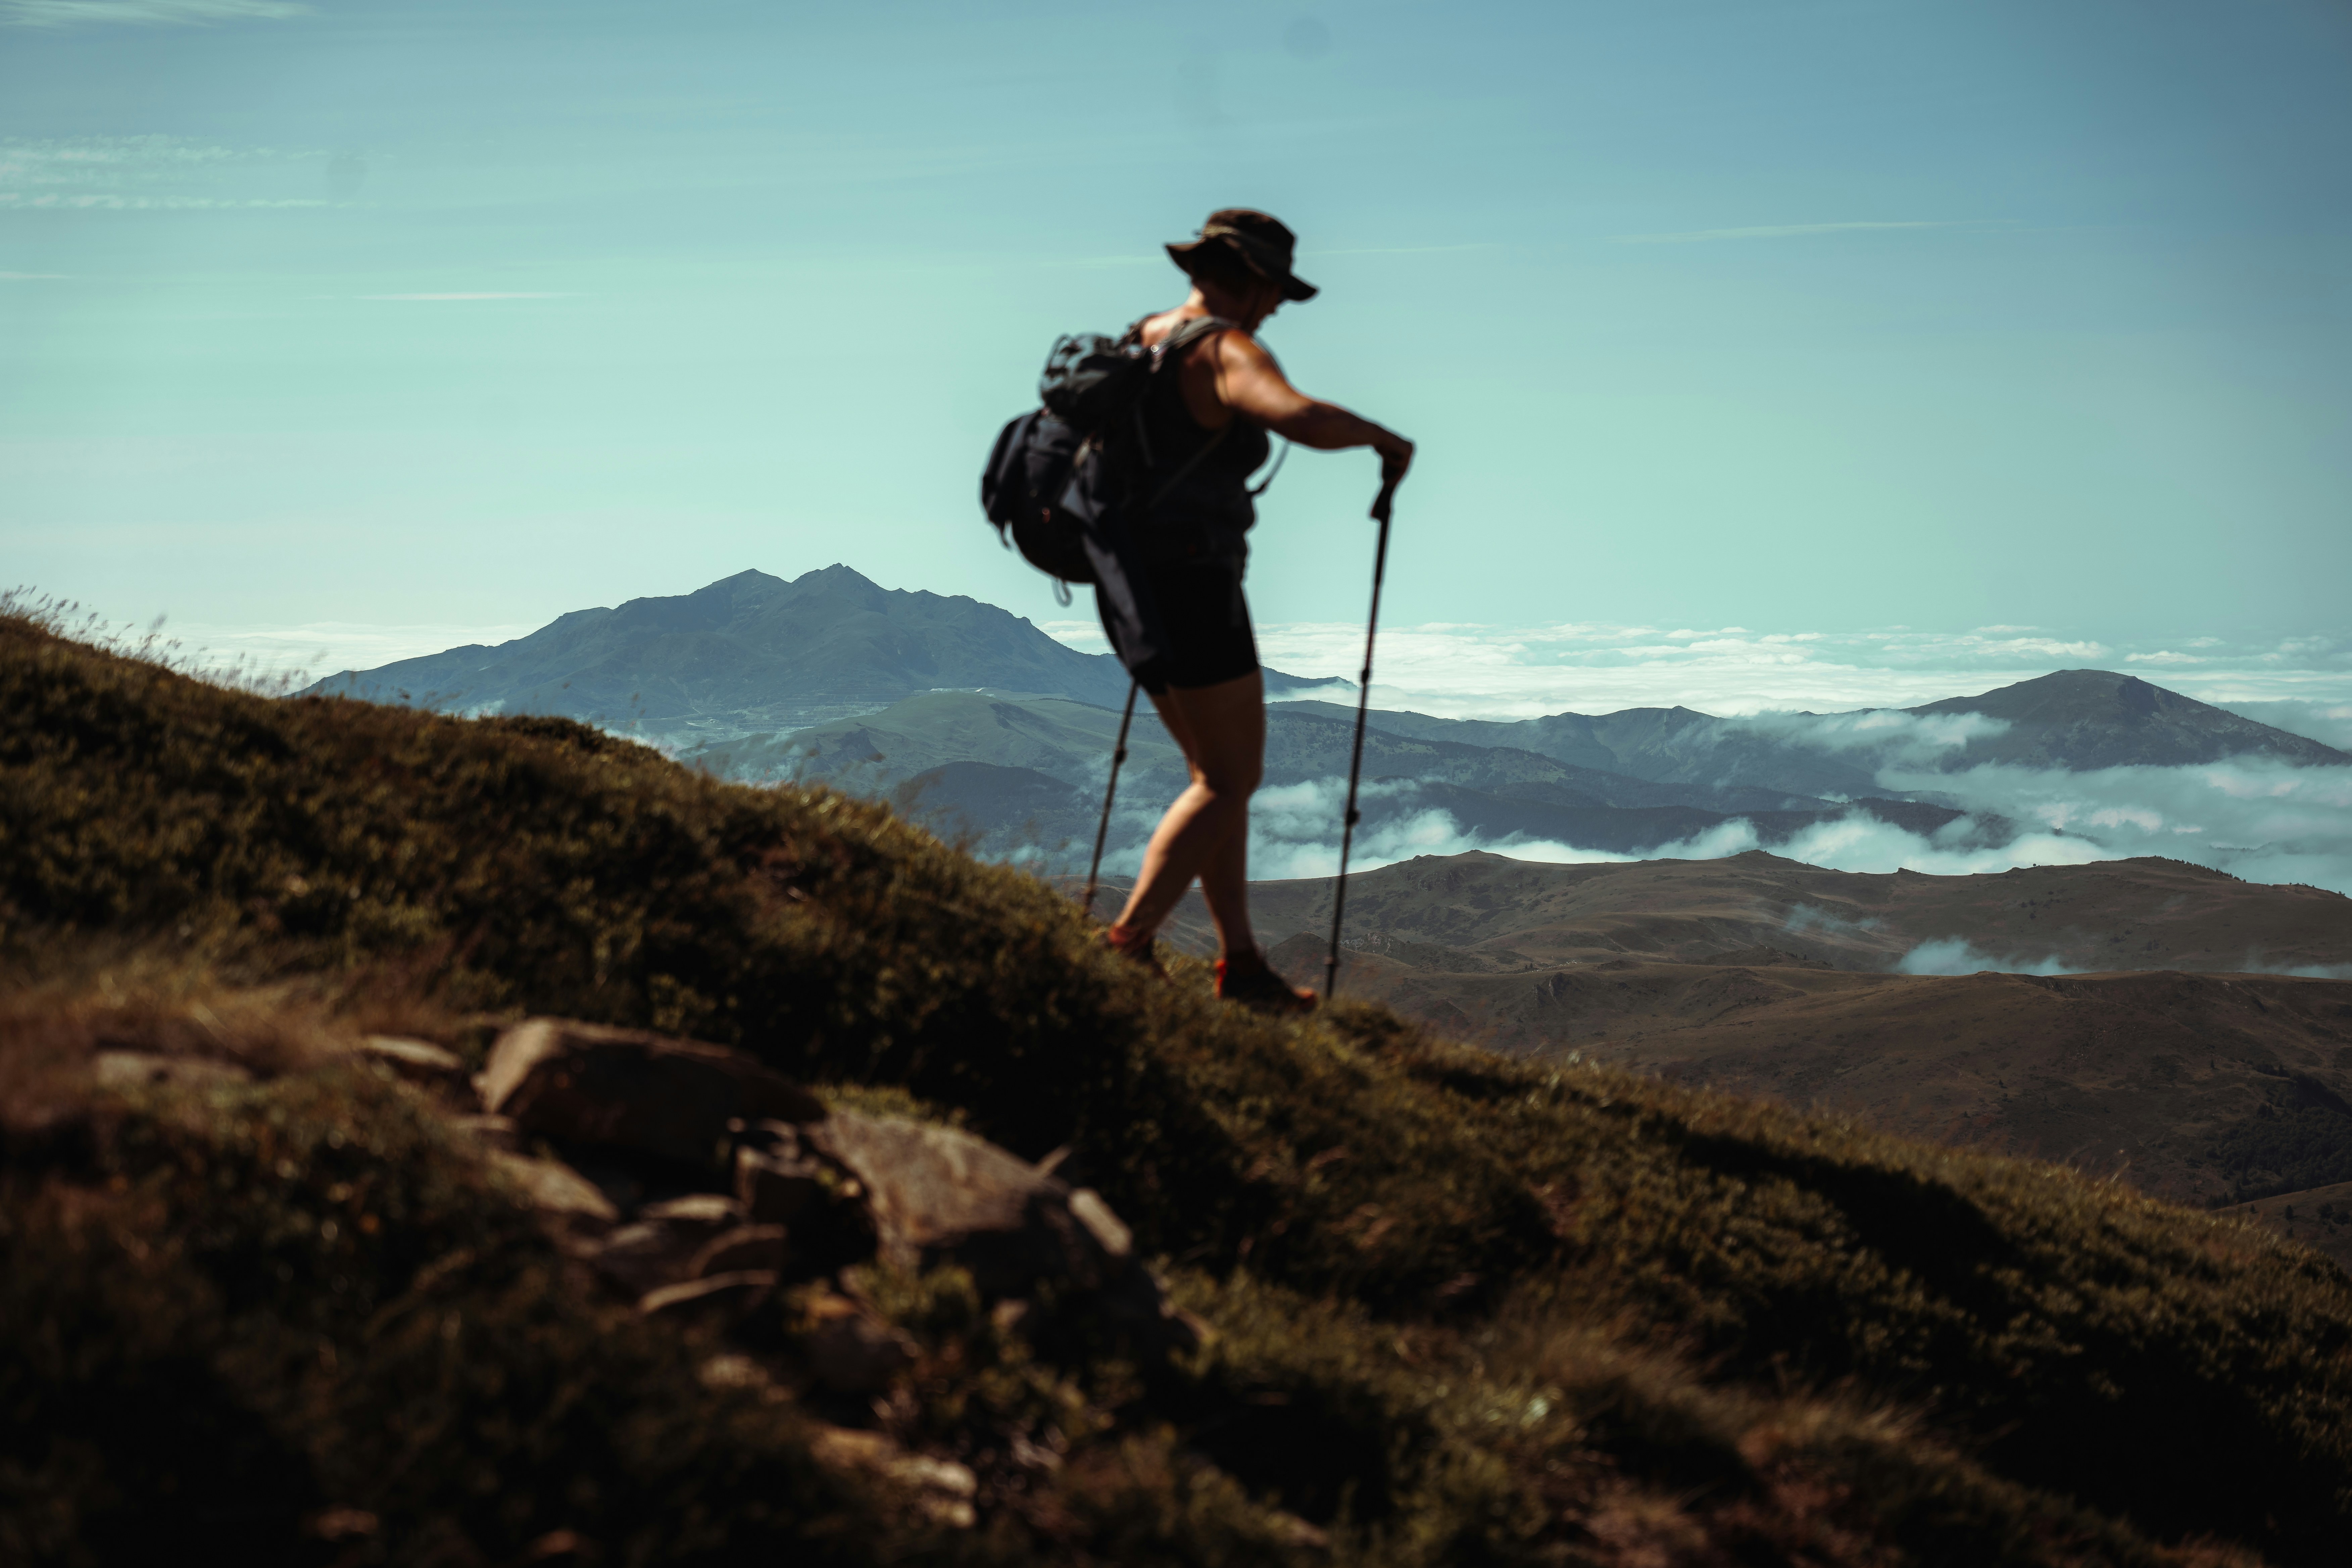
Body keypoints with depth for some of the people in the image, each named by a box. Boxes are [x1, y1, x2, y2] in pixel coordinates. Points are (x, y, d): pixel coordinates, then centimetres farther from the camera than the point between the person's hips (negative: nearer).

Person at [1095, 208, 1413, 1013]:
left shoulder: (1142, 340, 12)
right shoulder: (1227, 352, -16)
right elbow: (1303, 417, -37)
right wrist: (1381, 437, -17)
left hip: (1130, 584, 9)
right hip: (1193, 586, -9)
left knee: (1218, 774, 16)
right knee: (1229, 782, 0)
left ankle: (1241, 962, 17)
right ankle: (1128, 942, -8)